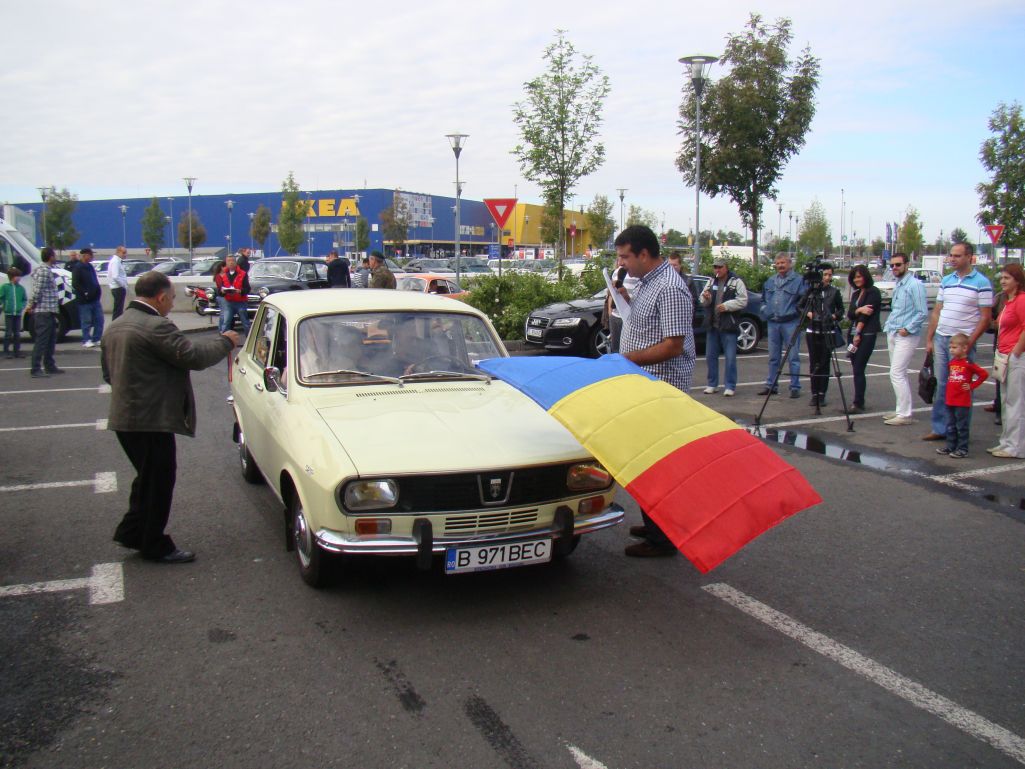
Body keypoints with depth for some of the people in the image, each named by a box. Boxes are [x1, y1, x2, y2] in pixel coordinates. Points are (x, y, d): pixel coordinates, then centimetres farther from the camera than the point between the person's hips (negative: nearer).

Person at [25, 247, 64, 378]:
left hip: (49, 312, 10)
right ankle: (36, 369, -7)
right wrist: (31, 306, -11)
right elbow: (37, 291, -19)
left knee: (51, 340, 16)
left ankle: (49, 366, 24)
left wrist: (31, 306, 16)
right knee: (41, 341, -8)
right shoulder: (44, 271, -14)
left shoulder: (47, 270, 17)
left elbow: (37, 292, 19)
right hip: (44, 312, -10)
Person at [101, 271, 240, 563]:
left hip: (123, 417, 9)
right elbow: (195, 357, -21)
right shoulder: (156, 327, -20)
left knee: (148, 478, 23)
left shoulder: (115, 326, 11)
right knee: (158, 482, 4)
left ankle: (131, 531, 30)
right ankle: (155, 547, 15)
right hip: (151, 420, -9)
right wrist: (226, 342, -6)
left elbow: (108, 372, 20)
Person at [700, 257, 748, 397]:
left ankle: (730, 386, 3)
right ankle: (712, 384, 20)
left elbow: (743, 301, -11)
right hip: (712, 325, 6)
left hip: (728, 326, -6)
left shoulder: (736, 282, -4)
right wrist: (706, 298, -7)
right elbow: (703, 302, 15)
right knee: (710, 355, 10)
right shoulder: (711, 282, 14)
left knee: (730, 357, -3)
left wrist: (727, 305, -19)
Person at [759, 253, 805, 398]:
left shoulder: (798, 280, -3)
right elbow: (763, 299, 25)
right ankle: (771, 385, 19)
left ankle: (795, 387, 3)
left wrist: (795, 311, -18)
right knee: (773, 357, 12)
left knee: (793, 357, -2)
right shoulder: (770, 281, 15)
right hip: (773, 323, 6)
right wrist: (765, 310, 10)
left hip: (790, 323, -6)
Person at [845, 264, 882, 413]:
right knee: (856, 369, 7)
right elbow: (850, 314, 8)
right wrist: (859, 310, -13)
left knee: (858, 369, -13)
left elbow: (866, 315, -11)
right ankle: (859, 402, 13)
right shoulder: (856, 294, 18)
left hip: (867, 334, -7)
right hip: (853, 334, 8)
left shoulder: (873, 292, -5)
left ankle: (858, 404, -13)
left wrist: (858, 333, -12)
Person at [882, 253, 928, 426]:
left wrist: (908, 329, -18)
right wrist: (889, 325, 12)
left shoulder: (914, 285, -12)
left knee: (896, 374, -12)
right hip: (893, 334, 9)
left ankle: (905, 415, -9)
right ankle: (902, 411, 18)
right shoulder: (897, 284, 15)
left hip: (906, 336, -9)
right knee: (900, 374, 12)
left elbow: (923, 312, -16)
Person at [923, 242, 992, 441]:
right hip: (940, 339, 6)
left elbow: (986, 317, -8)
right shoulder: (946, 280, 12)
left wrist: (969, 342, -15)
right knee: (940, 385, 9)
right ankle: (939, 428, 17)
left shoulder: (981, 283, -5)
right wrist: (929, 339, 11)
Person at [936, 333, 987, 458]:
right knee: (950, 426, 14)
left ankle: (962, 449, 6)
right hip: (949, 401, 7)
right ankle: (950, 446, 23)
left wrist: (972, 385, -8)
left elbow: (984, 374, -10)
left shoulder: (968, 364, -12)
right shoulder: (951, 363, 8)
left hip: (963, 402, -7)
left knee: (962, 427, 0)